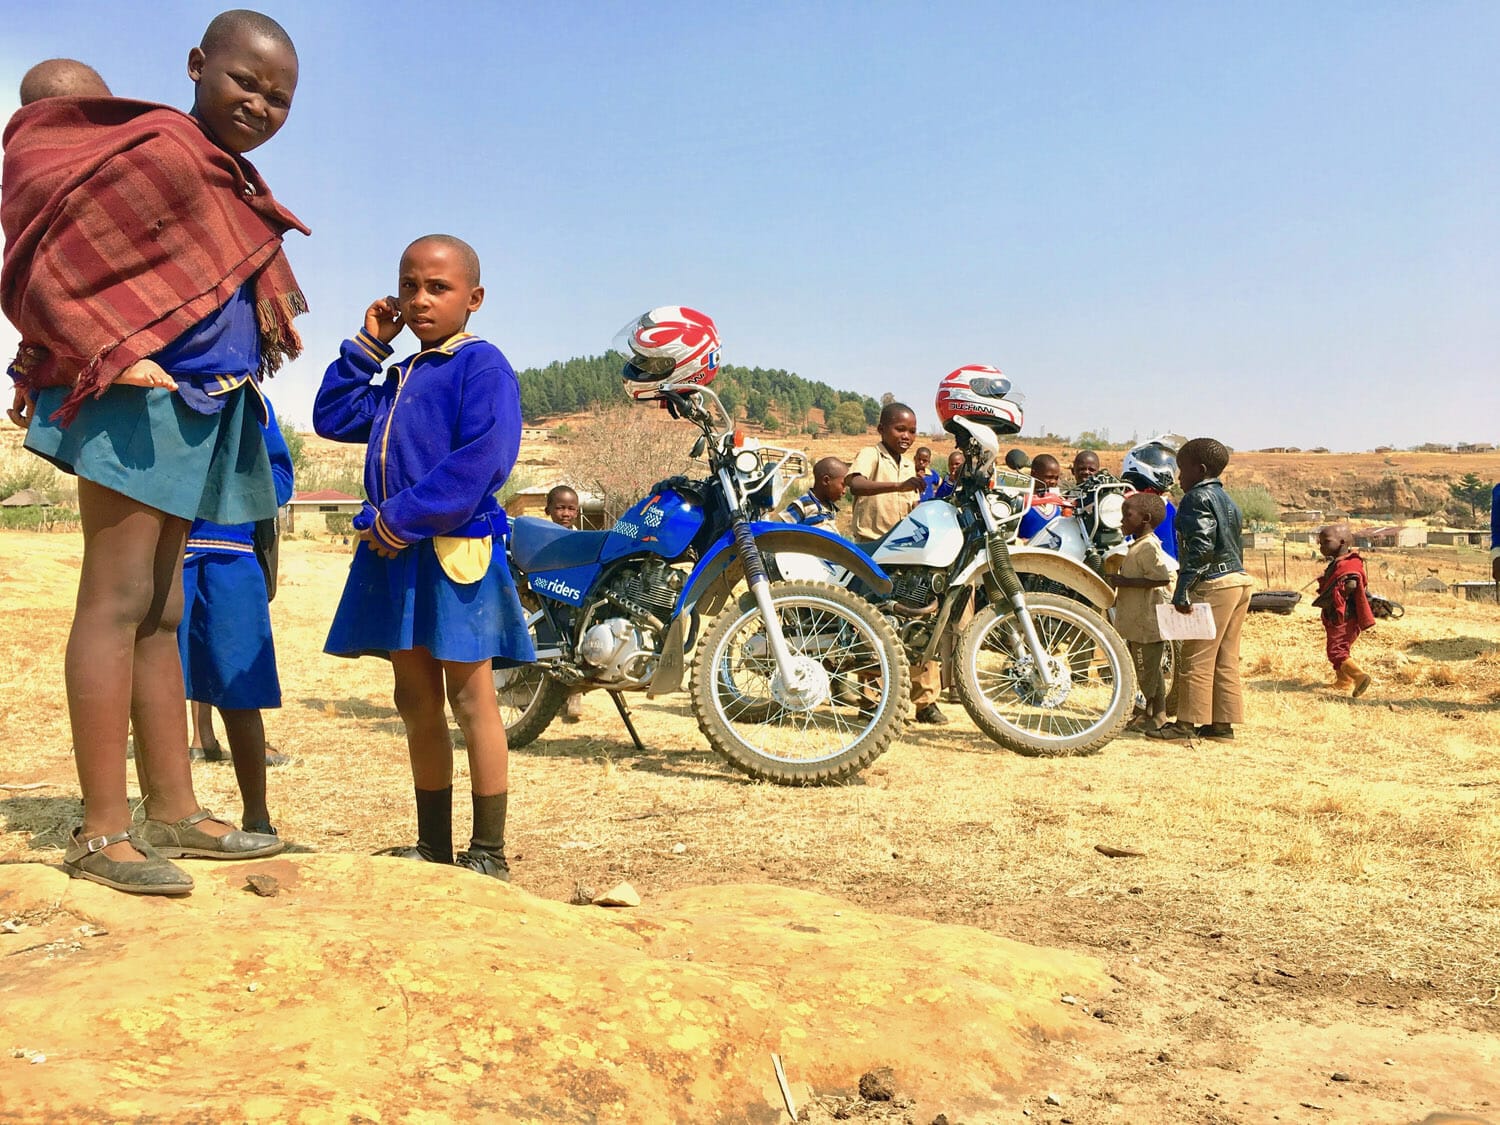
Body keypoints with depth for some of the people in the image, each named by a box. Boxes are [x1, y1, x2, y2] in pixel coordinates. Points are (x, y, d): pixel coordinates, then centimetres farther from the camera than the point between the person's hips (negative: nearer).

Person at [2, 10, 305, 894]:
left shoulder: (239, 186, 17)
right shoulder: (159, 146, -10)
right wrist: (116, 353, -21)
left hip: (197, 415, 9)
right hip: (139, 403, -9)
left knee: (162, 617, 9)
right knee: (117, 605, -10)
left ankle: (174, 812, 16)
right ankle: (102, 831, -6)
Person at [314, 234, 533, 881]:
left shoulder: (481, 363, -6)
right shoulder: (399, 379, 22)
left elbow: (483, 459, -18)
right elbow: (333, 419, 22)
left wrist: (405, 516, -18)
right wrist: (366, 347, 14)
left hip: (452, 549, -8)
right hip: (394, 554, 9)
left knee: (470, 700, -3)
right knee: (416, 702, 13)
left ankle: (488, 852, 5)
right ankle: (433, 845, 24)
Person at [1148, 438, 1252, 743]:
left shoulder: (1197, 497, -9)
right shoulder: (1226, 499, 20)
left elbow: (1200, 547, -19)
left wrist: (1182, 590, -20)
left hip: (1214, 584, -10)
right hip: (1240, 580, 10)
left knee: (1198, 657, -5)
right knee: (1226, 659, 10)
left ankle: (1188, 722, -1)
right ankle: (1223, 723, 13)